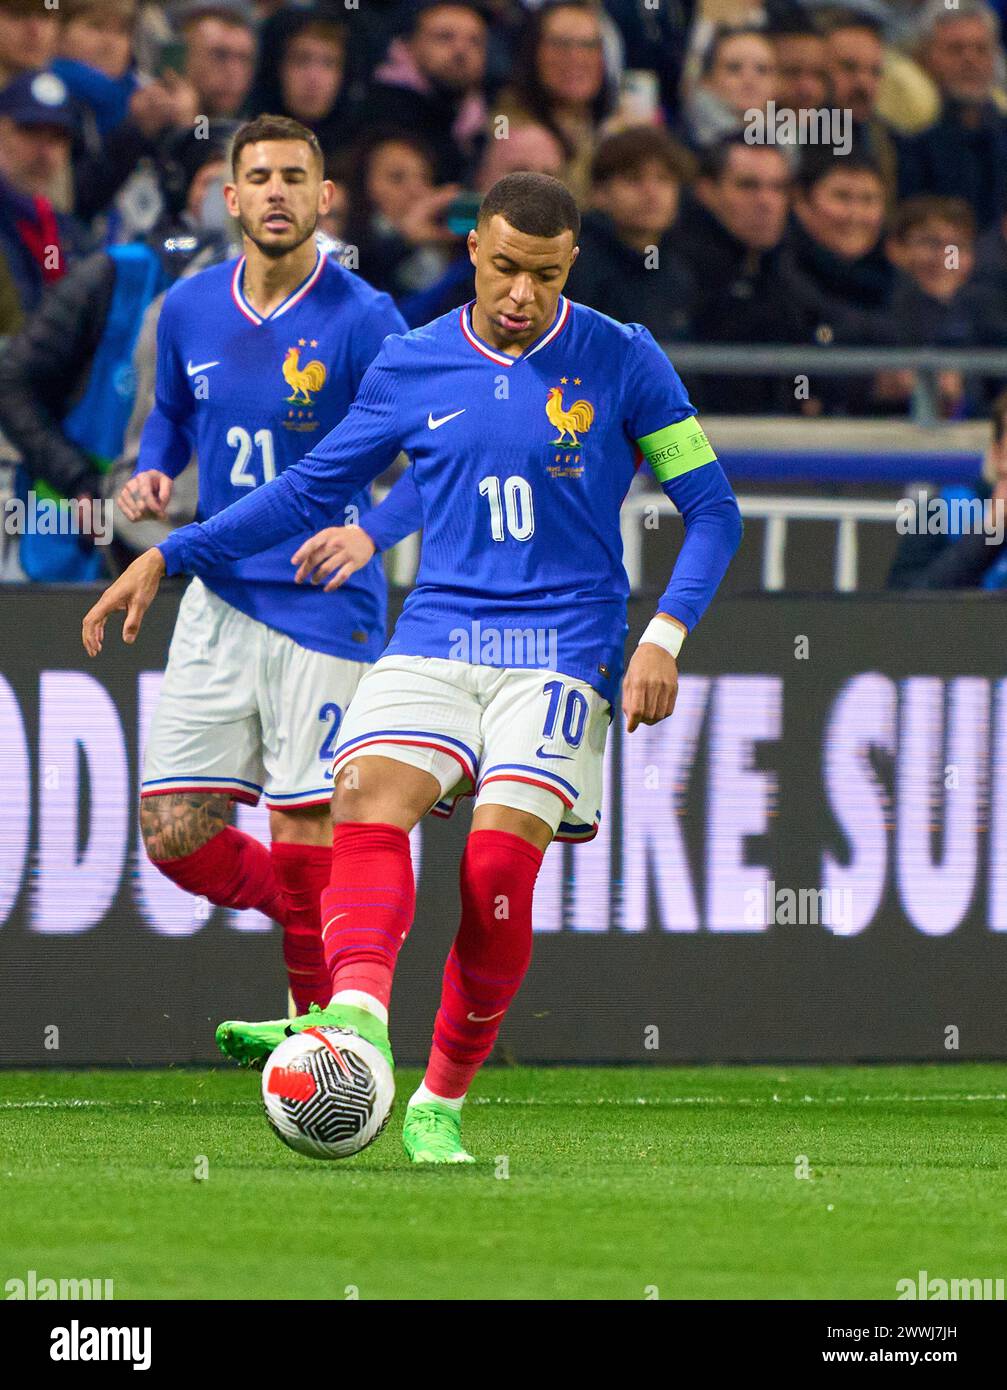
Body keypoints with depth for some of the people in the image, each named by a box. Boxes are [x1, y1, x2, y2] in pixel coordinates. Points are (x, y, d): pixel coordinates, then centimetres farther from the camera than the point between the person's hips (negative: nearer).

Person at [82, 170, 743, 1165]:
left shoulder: (622, 363, 0)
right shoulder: (412, 366, 8)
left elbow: (710, 507, 4)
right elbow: (310, 488, 17)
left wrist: (664, 636, -10)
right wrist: (169, 556, 11)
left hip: (561, 646, -2)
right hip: (435, 636, 2)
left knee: (499, 859, -19)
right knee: (369, 790, -27)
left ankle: (442, 1101, -6)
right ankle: (356, 1017, -48)